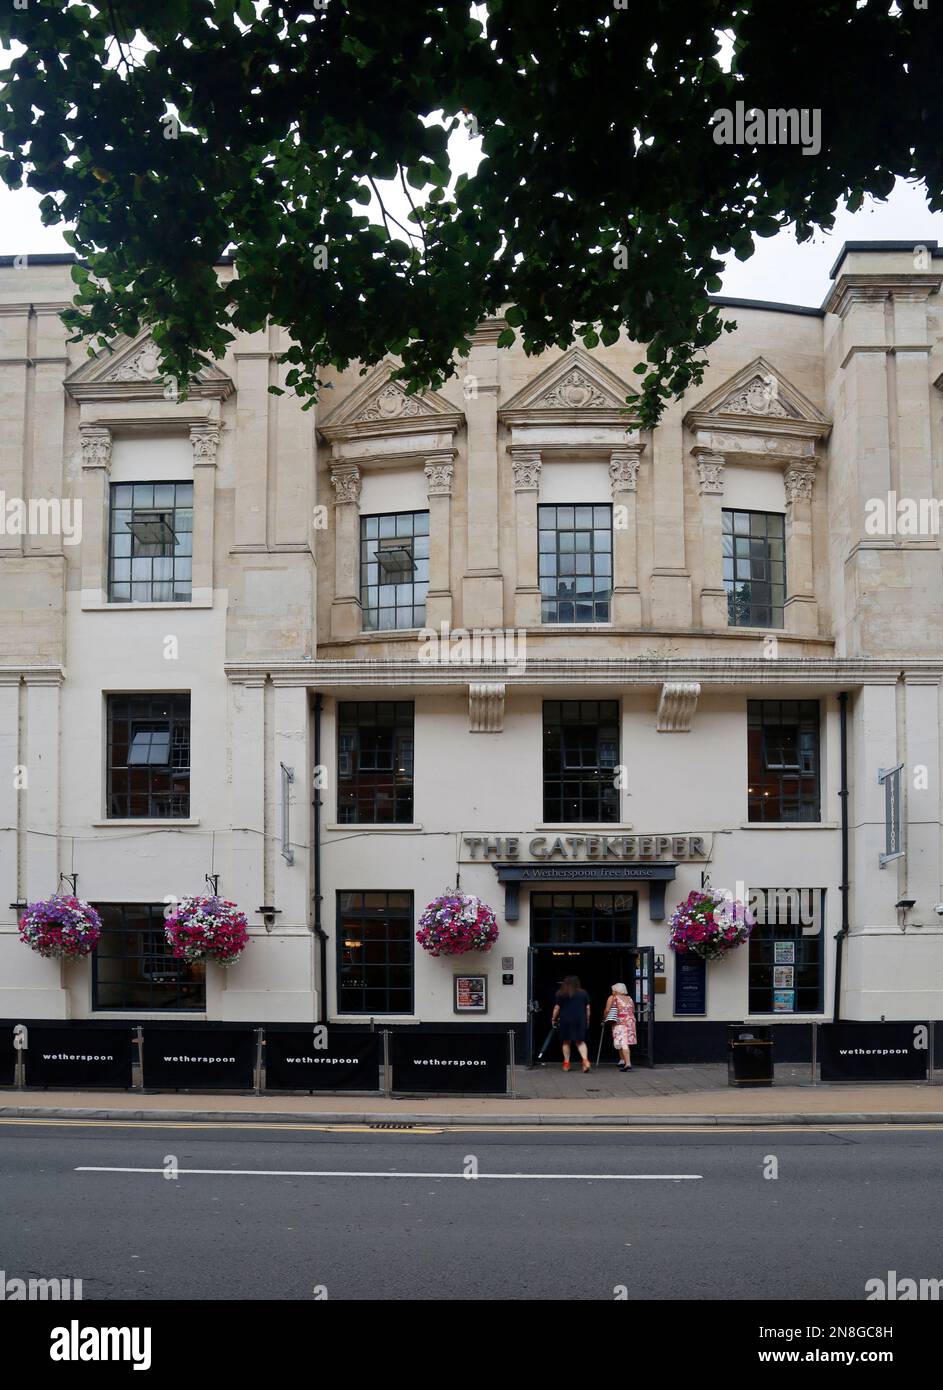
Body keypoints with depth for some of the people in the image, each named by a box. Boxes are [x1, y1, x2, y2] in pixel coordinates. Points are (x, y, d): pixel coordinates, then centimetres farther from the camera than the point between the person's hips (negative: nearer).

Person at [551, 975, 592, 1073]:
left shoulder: (561, 994, -1)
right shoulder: (584, 993, 5)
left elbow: (557, 1008, -1)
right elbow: (587, 1008, 7)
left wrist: (553, 1019, 12)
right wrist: (587, 1021, 16)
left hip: (566, 1020, -1)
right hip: (580, 1020, 2)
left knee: (566, 1042, 10)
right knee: (580, 1041, 4)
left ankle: (566, 1063, 10)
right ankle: (585, 1059, -17)